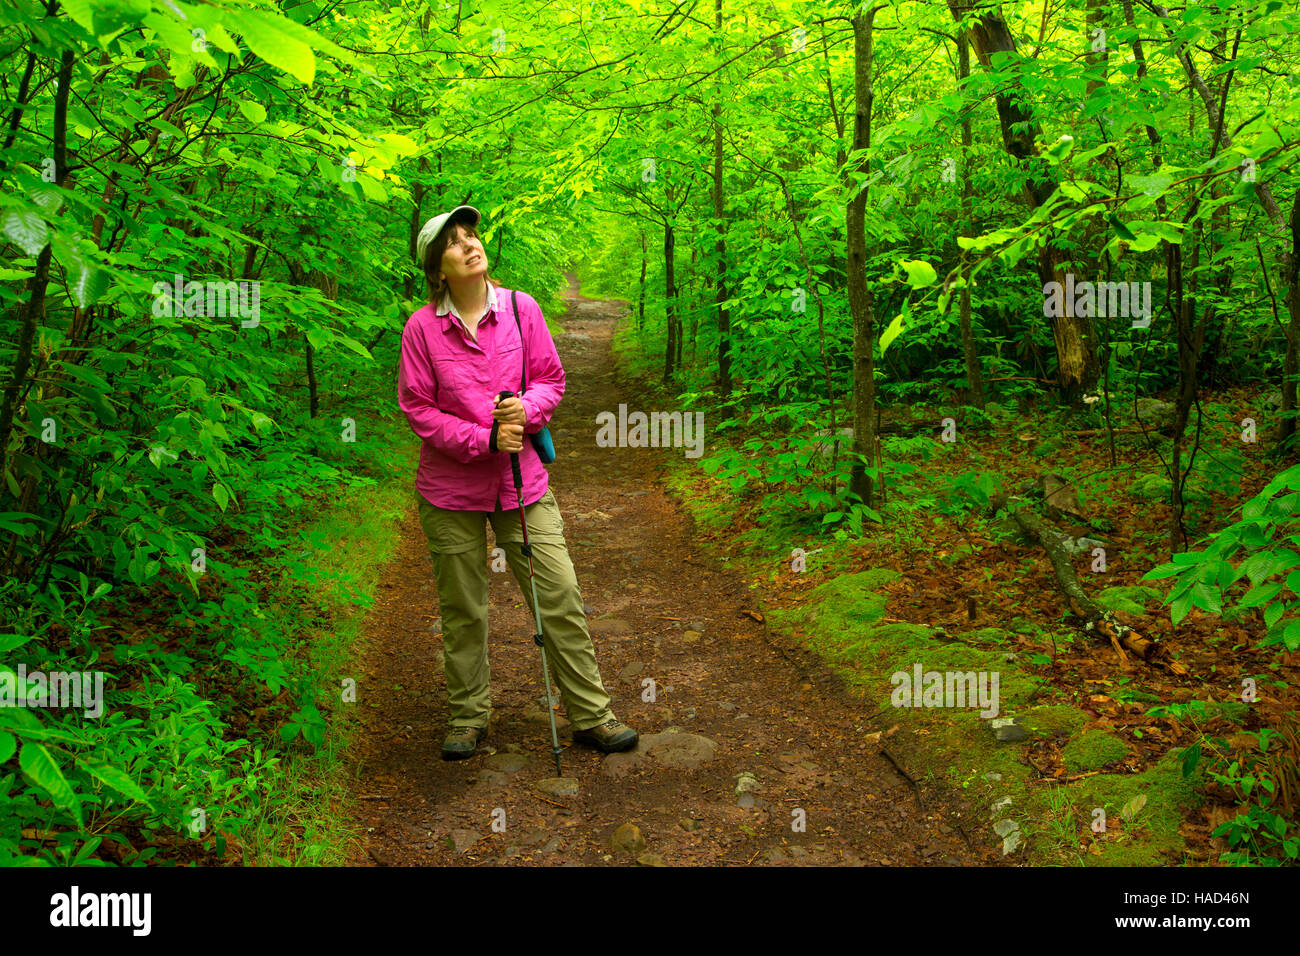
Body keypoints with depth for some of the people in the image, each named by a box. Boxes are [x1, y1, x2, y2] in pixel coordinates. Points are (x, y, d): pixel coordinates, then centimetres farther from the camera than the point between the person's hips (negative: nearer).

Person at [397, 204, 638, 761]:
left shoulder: (521, 308, 0)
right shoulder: (422, 326, -5)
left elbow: (552, 380, 6)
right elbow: (417, 408, -5)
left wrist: (526, 408, -16)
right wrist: (484, 440, -16)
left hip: (523, 483, 1)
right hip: (450, 490, -1)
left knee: (561, 599, 0)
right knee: (462, 610, 10)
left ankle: (590, 715, 14)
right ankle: (468, 717, 29)